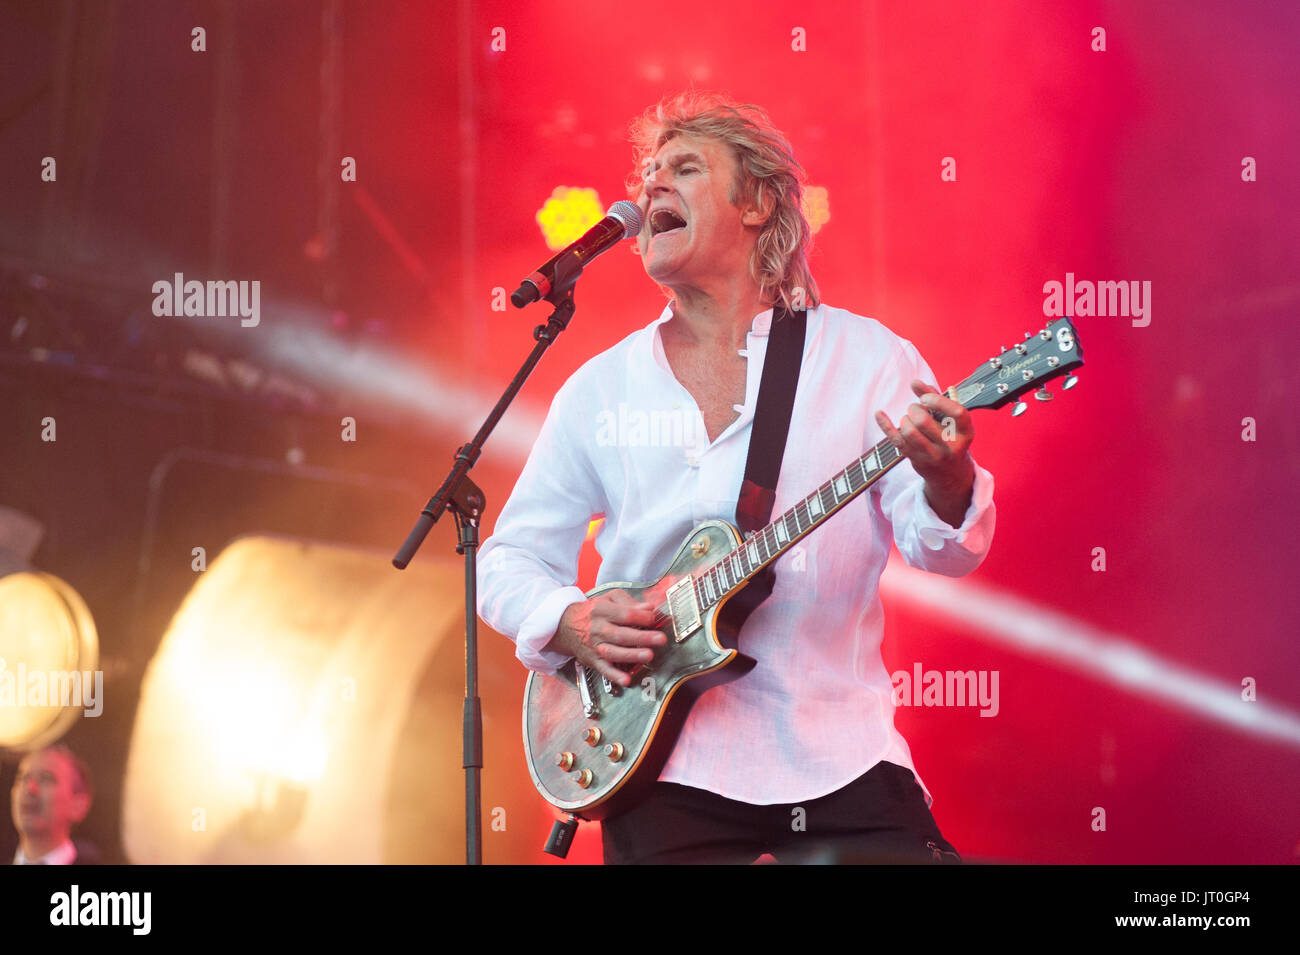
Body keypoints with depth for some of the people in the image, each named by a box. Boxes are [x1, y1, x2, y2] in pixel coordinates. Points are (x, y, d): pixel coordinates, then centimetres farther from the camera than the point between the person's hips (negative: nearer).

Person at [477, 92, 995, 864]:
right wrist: (569, 624, -8)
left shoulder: (863, 357, 3)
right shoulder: (600, 388, 8)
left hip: (845, 766, -1)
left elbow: (942, 549, -3)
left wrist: (946, 483, -25)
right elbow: (509, 560, 12)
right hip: (673, 777, 1)